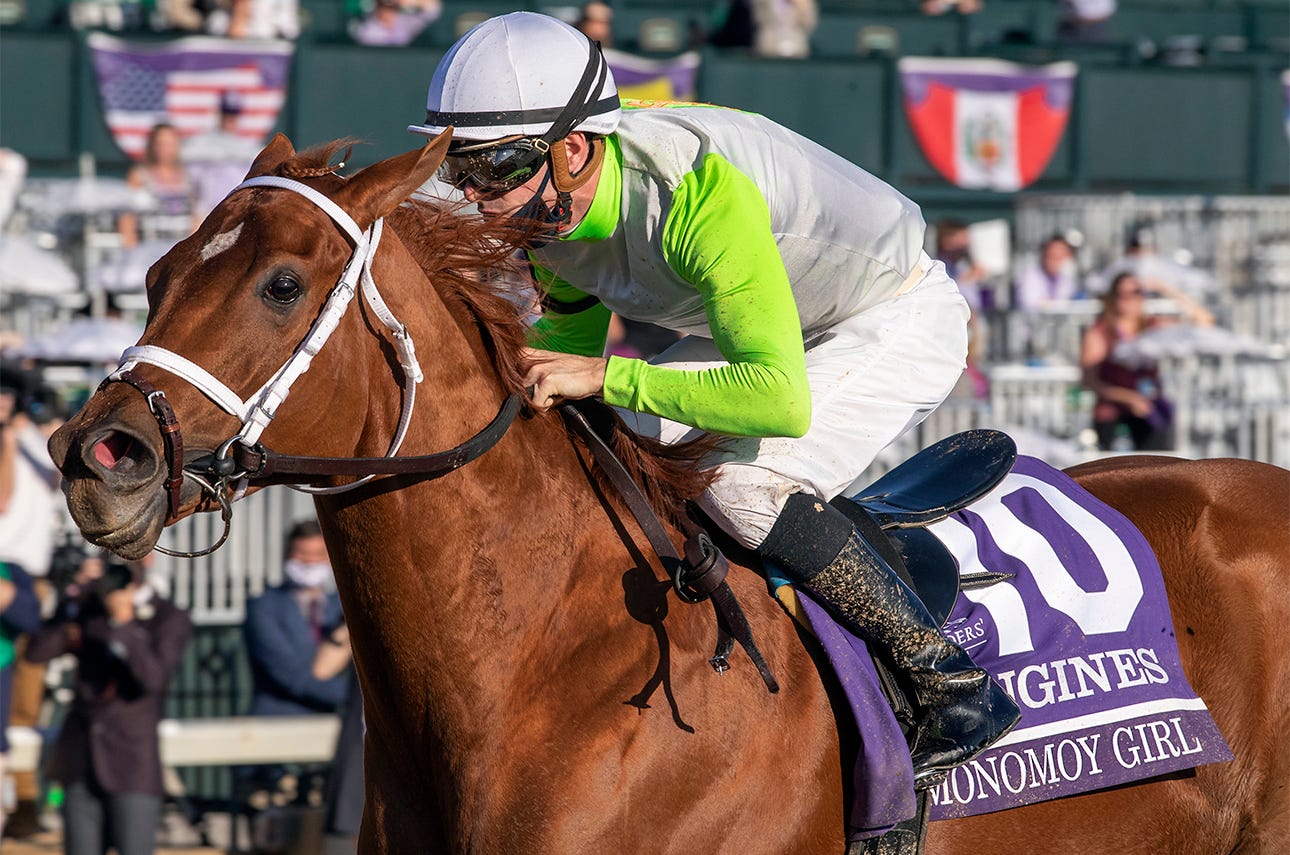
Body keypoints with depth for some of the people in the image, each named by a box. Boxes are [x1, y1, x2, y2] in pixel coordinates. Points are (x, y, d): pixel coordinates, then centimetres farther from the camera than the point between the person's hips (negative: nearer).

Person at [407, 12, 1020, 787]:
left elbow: (781, 400, -44)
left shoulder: (699, 196, -40)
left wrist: (606, 376, -42)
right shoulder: (550, 207, -13)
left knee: (743, 483, -28)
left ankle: (956, 684, -18)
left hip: (902, 324, -9)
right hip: (782, 327, 9)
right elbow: (571, 343, 7)